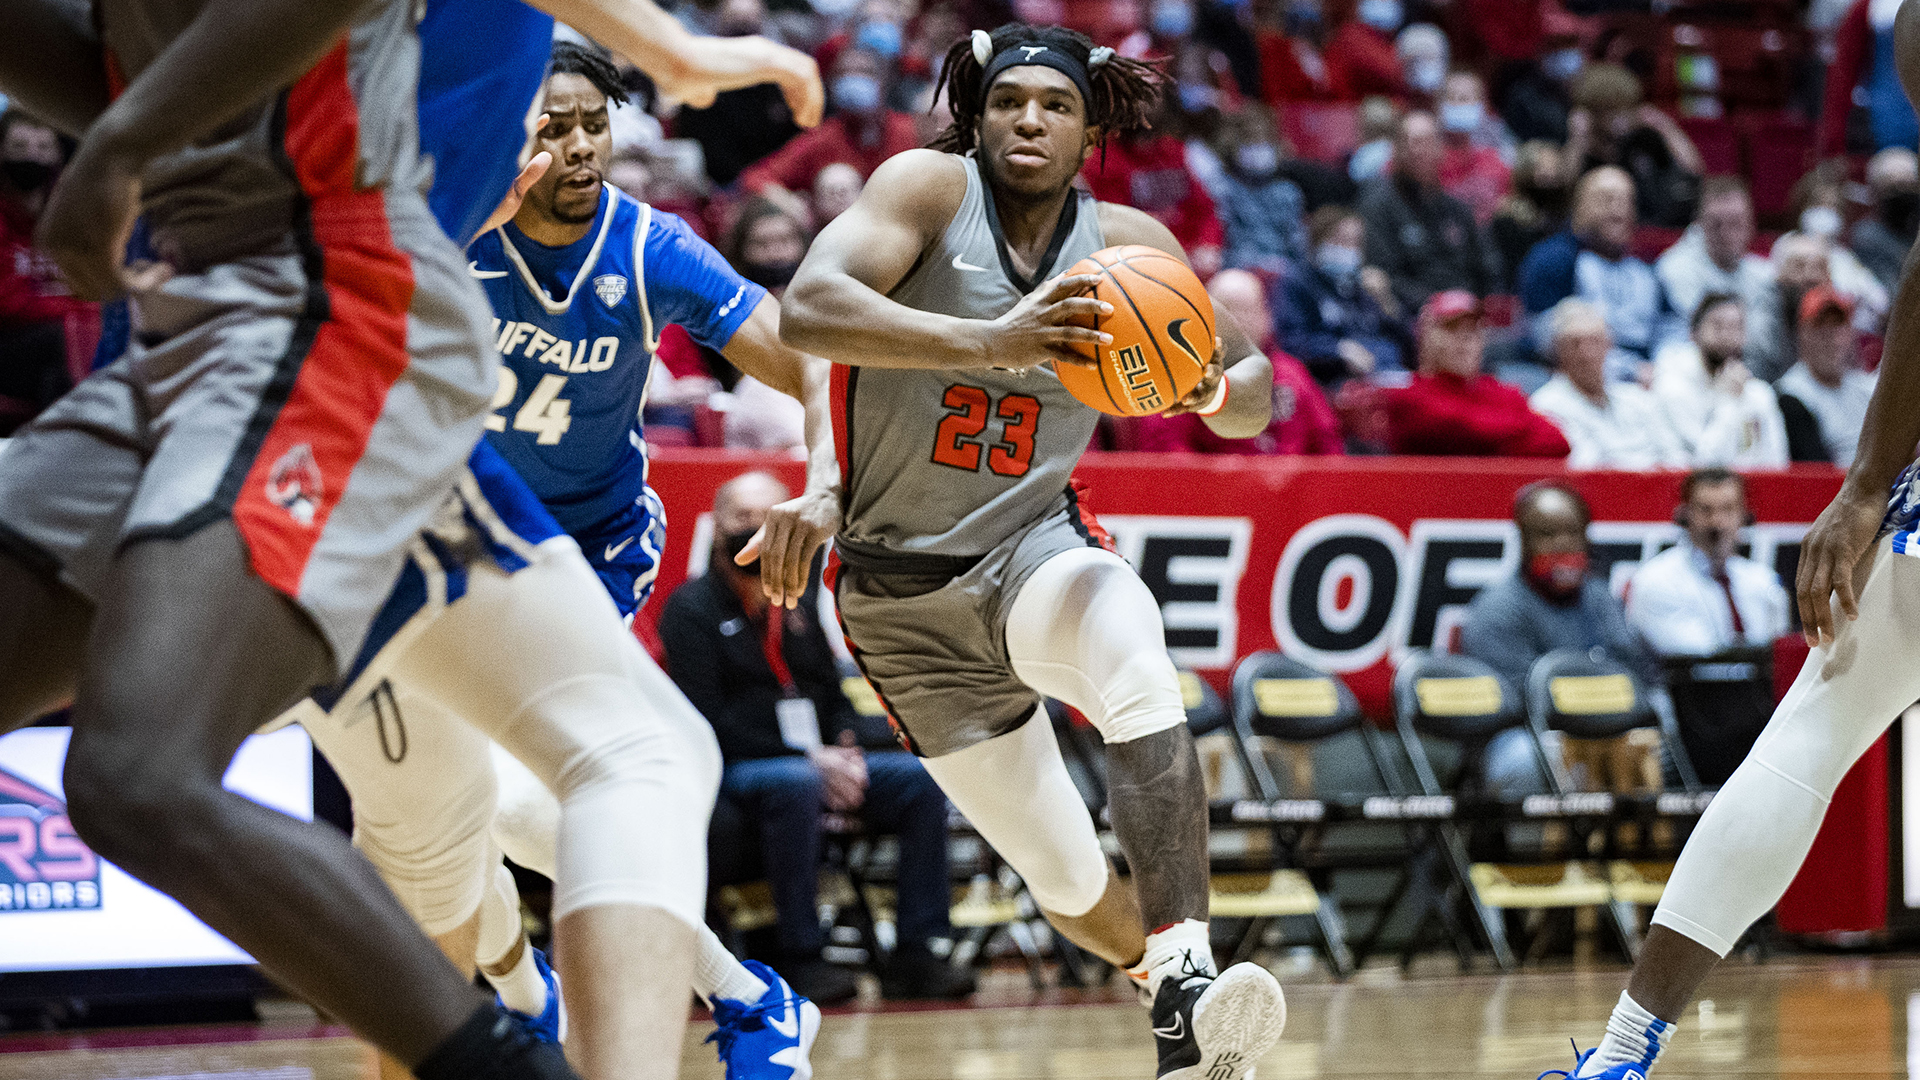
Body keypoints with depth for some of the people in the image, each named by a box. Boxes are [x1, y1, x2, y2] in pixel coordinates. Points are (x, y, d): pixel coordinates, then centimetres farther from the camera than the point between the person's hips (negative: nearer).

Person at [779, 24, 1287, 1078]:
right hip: (904, 593, -1)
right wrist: (989, 342, -45)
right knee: (1071, 887, 3)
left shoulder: (1127, 242, -3)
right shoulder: (930, 187, -13)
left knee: (1139, 670, -35)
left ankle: (1187, 977, -42)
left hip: (1035, 547, 1)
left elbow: (1254, 394, 3)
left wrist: (1212, 393, -23)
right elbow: (807, 309, -30)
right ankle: (1166, 970, 35)